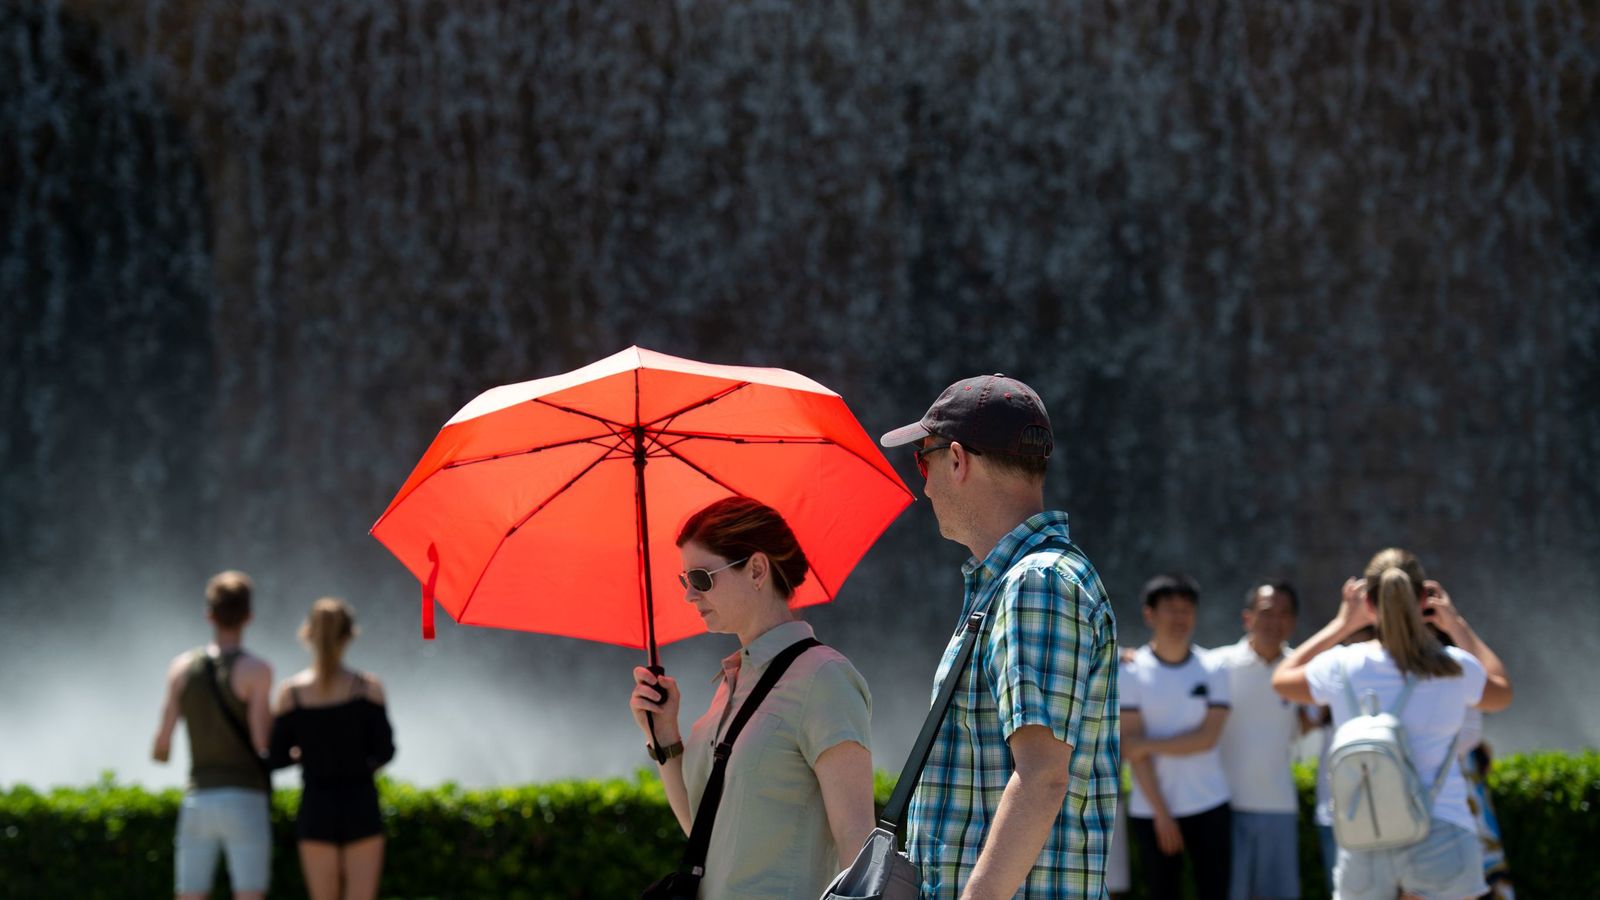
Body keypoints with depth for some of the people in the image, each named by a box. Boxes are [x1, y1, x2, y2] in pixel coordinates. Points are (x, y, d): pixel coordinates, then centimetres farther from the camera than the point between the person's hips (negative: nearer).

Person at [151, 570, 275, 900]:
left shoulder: (182, 666, 6)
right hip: (244, 799, -4)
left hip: (197, 800, 4)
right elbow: (262, 741, -12)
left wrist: (160, 752, 29)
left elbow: (160, 746, 6)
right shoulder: (255, 669, -7)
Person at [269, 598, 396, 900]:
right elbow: (384, 750, -7)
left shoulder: (290, 692, -3)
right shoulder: (368, 687, -6)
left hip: (316, 809, 1)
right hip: (360, 806, -1)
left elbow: (276, 758, -1)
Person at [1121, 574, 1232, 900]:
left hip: (1209, 808, 1)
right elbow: (1131, 746, -8)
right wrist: (1160, 812, -11)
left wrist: (1150, 745, -13)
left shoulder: (1212, 670, 3)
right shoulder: (1130, 672, -3)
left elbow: (1208, 737, -6)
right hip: (1152, 809, -1)